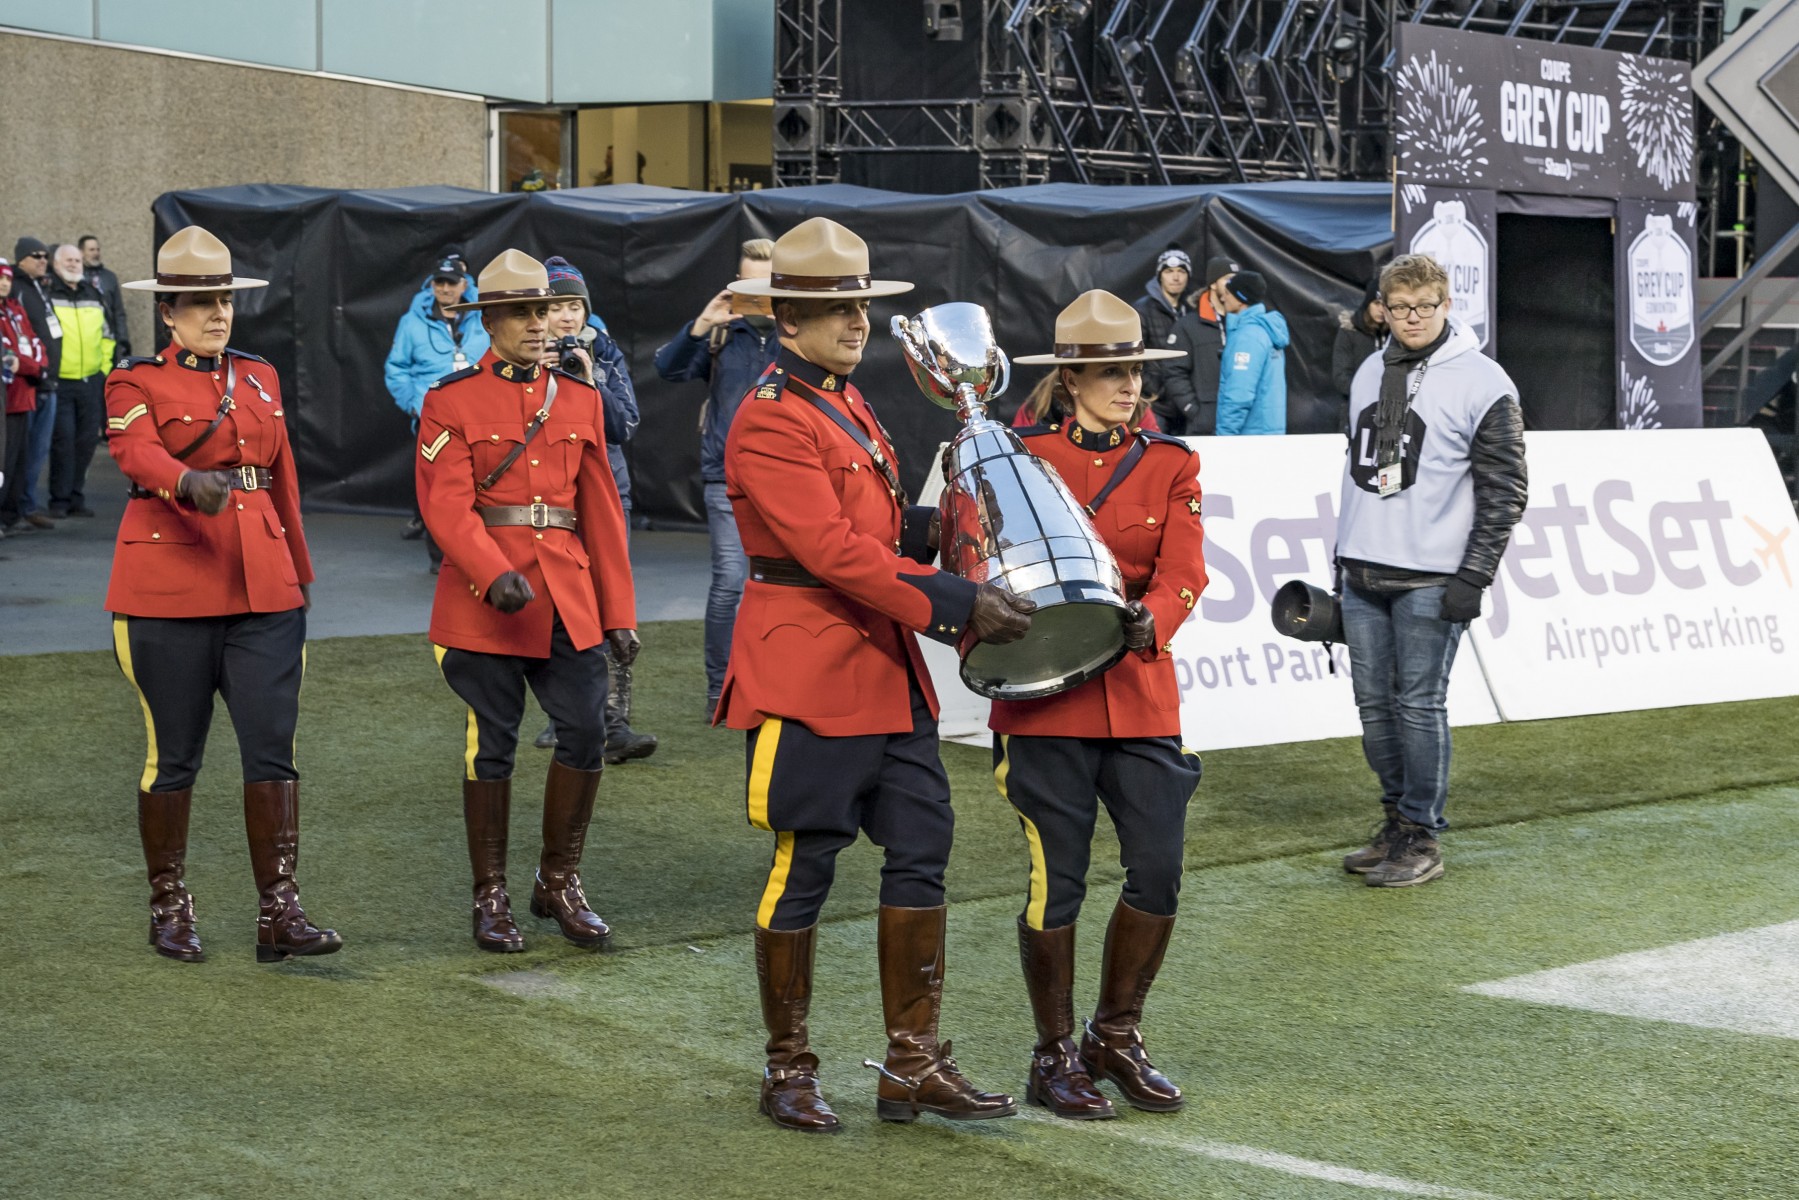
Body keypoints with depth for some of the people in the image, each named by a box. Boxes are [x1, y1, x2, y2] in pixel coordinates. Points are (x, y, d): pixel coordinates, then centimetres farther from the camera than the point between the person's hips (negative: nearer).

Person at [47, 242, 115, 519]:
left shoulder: (93, 296, 15)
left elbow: (106, 334, 23)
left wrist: (105, 366, 14)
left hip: (91, 381, 5)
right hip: (59, 382, -5)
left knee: (87, 440, 7)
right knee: (63, 440, -8)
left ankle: (77, 497, 17)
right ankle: (59, 499, 0)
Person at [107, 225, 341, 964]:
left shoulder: (260, 377, 15)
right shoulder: (135, 383, -1)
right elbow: (139, 453, -22)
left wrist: (300, 575, 21)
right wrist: (190, 484, -43)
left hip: (263, 592, 4)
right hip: (169, 591, -4)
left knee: (273, 748, -5)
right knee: (174, 755, 5)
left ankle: (279, 914, -5)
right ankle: (169, 909, 18)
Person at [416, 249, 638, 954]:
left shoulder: (579, 399, 11)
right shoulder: (450, 401, -2)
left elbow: (602, 512, 11)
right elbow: (447, 505, -12)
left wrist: (618, 612, 8)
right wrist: (495, 575, -27)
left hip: (569, 596, 4)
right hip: (483, 600, -4)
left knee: (586, 732, -1)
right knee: (492, 744, 1)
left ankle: (559, 884, 16)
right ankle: (491, 896, 14)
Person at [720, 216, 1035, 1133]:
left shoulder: (846, 403, 15)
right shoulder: (769, 422, -14)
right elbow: (837, 554, -23)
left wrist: (941, 526, 1)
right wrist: (959, 607, -24)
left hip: (884, 668, 9)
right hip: (806, 673, -9)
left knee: (922, 849, 6)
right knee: (803, 866, 1)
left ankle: (913, 1064, 13)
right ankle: (787, 1072, 14)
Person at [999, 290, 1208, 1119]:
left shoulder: (1171, 465, 6)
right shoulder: (1022, 458, 2)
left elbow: (1183, 573, -6)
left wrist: (1147, 621, -25)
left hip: (1140, 693, 2)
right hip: (1045, 697, -2)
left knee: (1159, 871, -1)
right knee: (1056, 882, -2)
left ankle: (1116, 1036, 21)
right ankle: (1054, 1056, 15)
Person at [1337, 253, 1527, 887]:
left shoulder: (1483, 383, -7)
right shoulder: (1369, 375, 14)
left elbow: (1506, 488, -8)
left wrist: (1473, 579, -13)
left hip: (1430, 581, -6)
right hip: (1362, 573, 6)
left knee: (1419, 704, -4)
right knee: (1375, 702, 9)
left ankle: (1423, 838, 4)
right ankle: (1396, 819, 22)